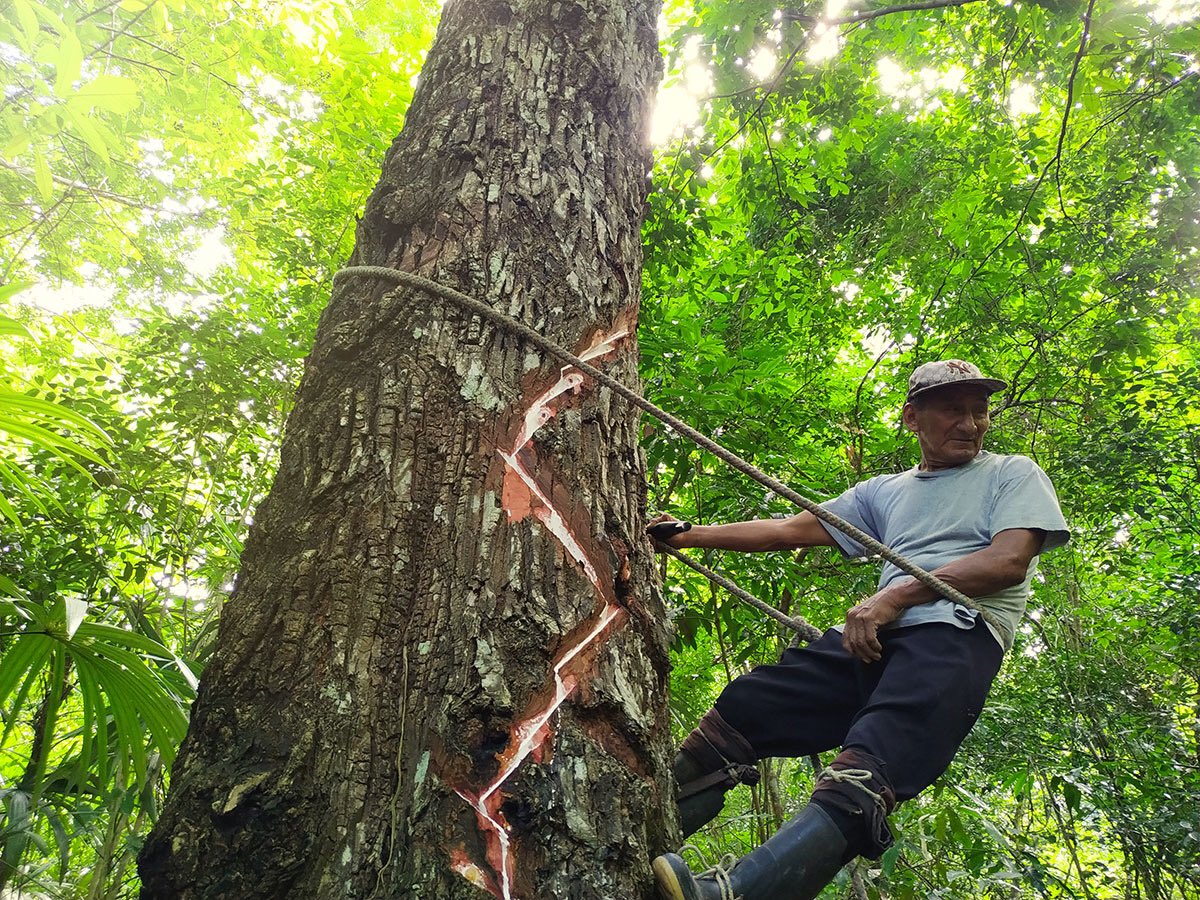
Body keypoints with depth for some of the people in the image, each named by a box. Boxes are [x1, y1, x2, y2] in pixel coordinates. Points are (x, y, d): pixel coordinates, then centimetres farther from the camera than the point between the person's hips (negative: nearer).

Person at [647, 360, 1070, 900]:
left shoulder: (1014, 475, 19)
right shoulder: (886, 492, 30)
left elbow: (1009, 562, 1)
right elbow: (790, 530, 26)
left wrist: (895, 596, -8)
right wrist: (689, 536, 20)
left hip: (958, 635, -5)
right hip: (873, 637, 5)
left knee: (860, 778, -32)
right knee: (739, 709, -15)